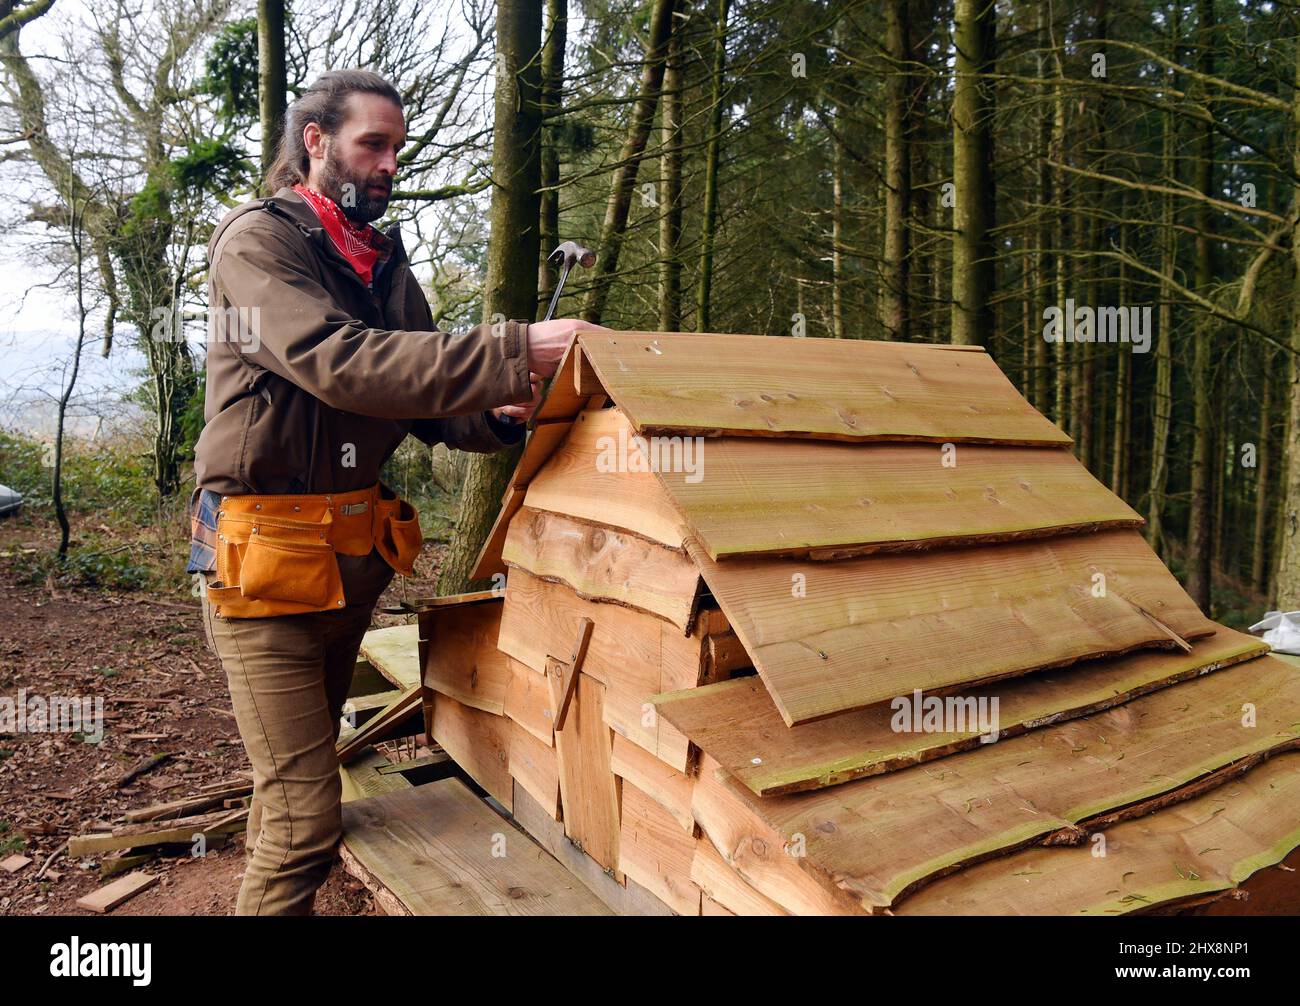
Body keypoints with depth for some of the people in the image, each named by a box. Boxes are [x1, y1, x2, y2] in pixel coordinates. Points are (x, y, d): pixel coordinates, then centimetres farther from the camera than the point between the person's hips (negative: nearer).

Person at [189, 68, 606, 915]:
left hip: (357, 554, 7)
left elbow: (424, 399, 10)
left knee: (299, 780, 18)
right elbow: (339, 365, -26)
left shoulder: (385, 263, 14)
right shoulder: (259, 240, -9)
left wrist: (503, 415, -12)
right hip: (267, 552, -7)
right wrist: (515, 352, -32)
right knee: (305, 815, -6)